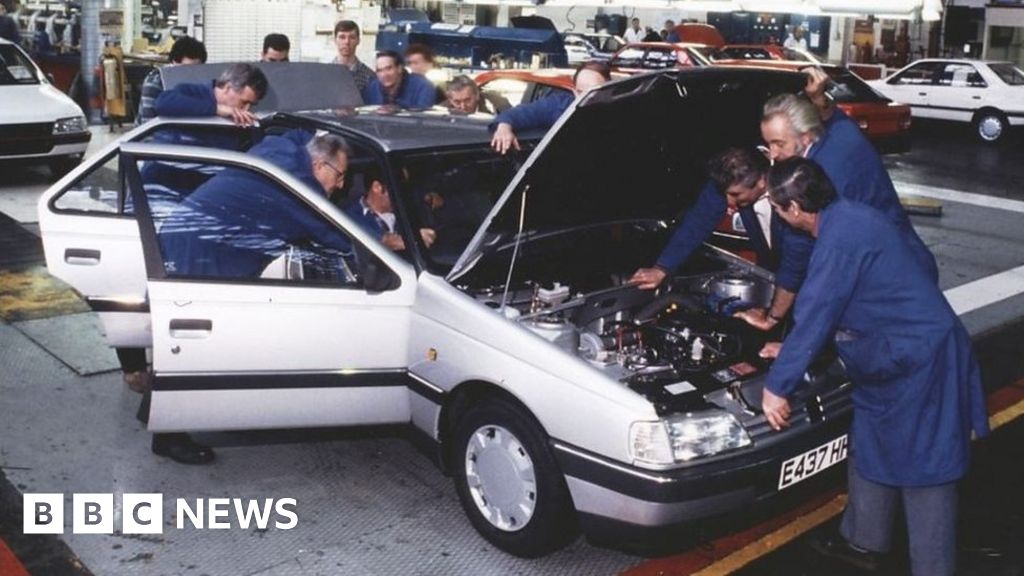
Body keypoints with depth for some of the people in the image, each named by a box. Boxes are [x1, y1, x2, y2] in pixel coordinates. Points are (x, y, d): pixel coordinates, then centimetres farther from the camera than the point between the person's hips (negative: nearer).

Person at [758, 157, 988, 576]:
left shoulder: (840, 240, -25)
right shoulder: (845, 219, 8)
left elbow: (814, 317, -22)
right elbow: (824, 310, 19)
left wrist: (777, 386, -14)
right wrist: (792, 350, 25)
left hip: (918, 361, -11)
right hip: (897, 357, 11)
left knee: (922, 467, -1)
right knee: (869, 450, 20)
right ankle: (863, 542, 36)